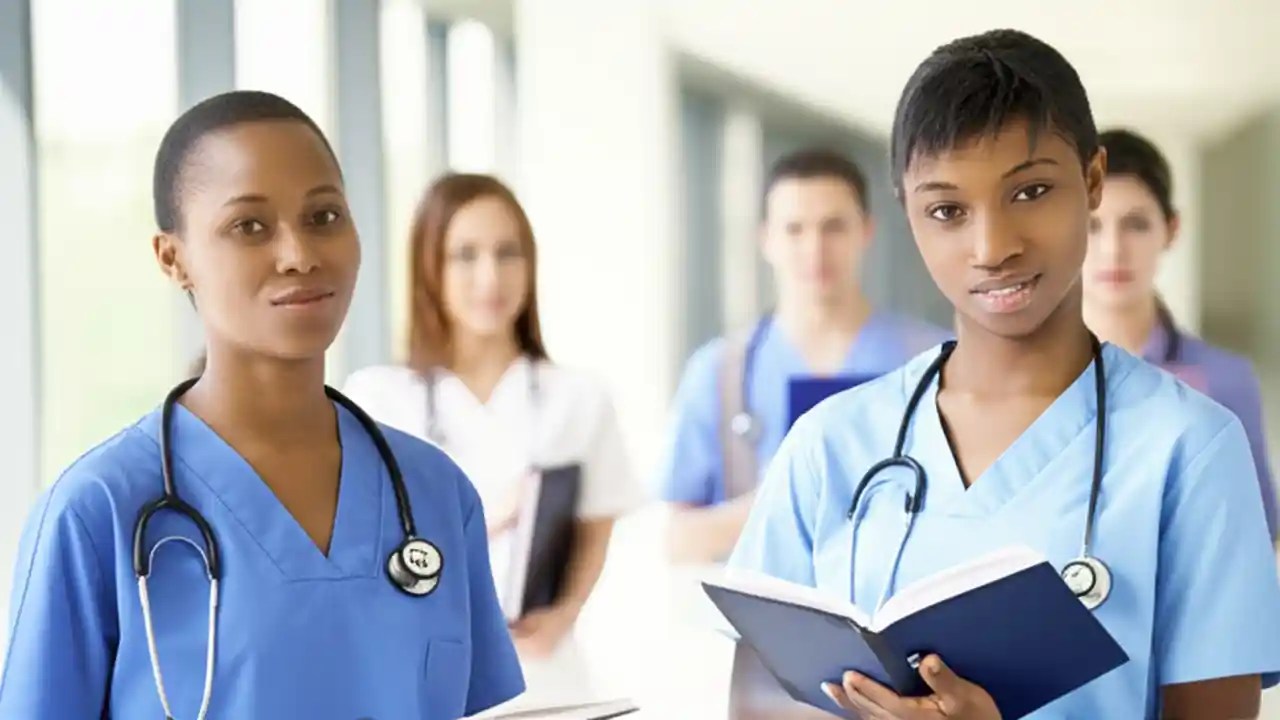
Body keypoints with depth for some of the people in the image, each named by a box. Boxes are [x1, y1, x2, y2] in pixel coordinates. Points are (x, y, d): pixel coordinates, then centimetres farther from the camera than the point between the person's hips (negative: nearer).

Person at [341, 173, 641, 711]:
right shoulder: (377, 396, 1)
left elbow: (595, 537, 9)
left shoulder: (579, 397, 5)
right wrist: (481, 522, -16)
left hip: (541, 674, 1)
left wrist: (563, 614, -9)